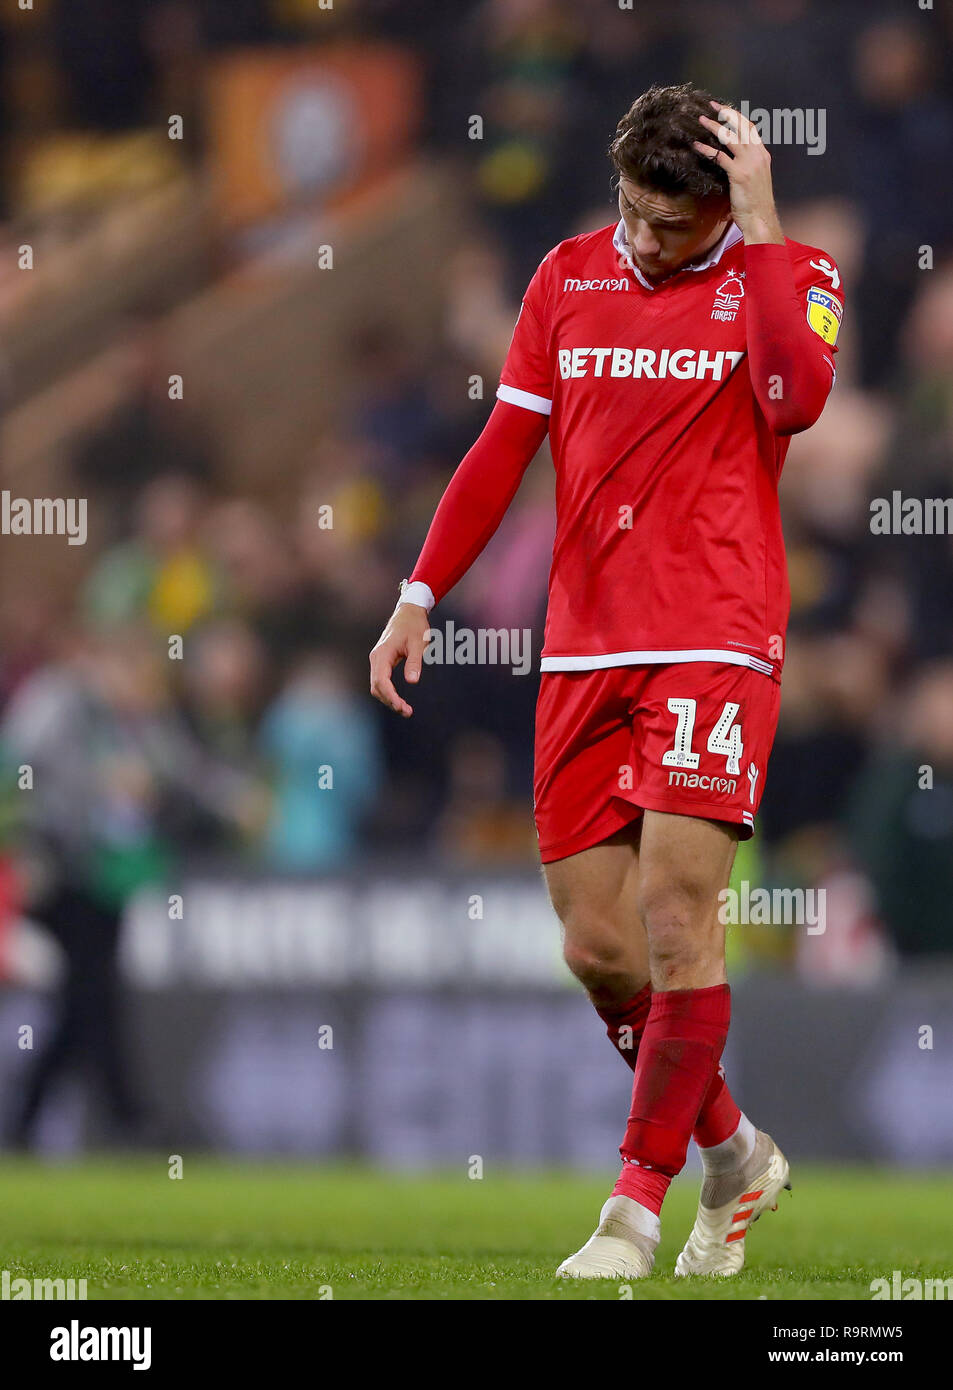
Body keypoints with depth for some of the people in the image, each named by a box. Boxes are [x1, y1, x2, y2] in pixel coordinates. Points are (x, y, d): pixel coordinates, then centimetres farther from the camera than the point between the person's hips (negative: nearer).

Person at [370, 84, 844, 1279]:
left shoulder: (786, 274, 0)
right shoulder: (569, 279, 10)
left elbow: (796, 397, -21)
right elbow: (503, 448, 14)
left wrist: (757, 227, -17)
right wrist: (420, 595, 9)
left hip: (714, 642, -4)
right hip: (582, 647, 4)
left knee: (674, 917, -13)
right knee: (595, 943, 2)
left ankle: (635, 1210, -4)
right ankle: (733, 1156, 23)